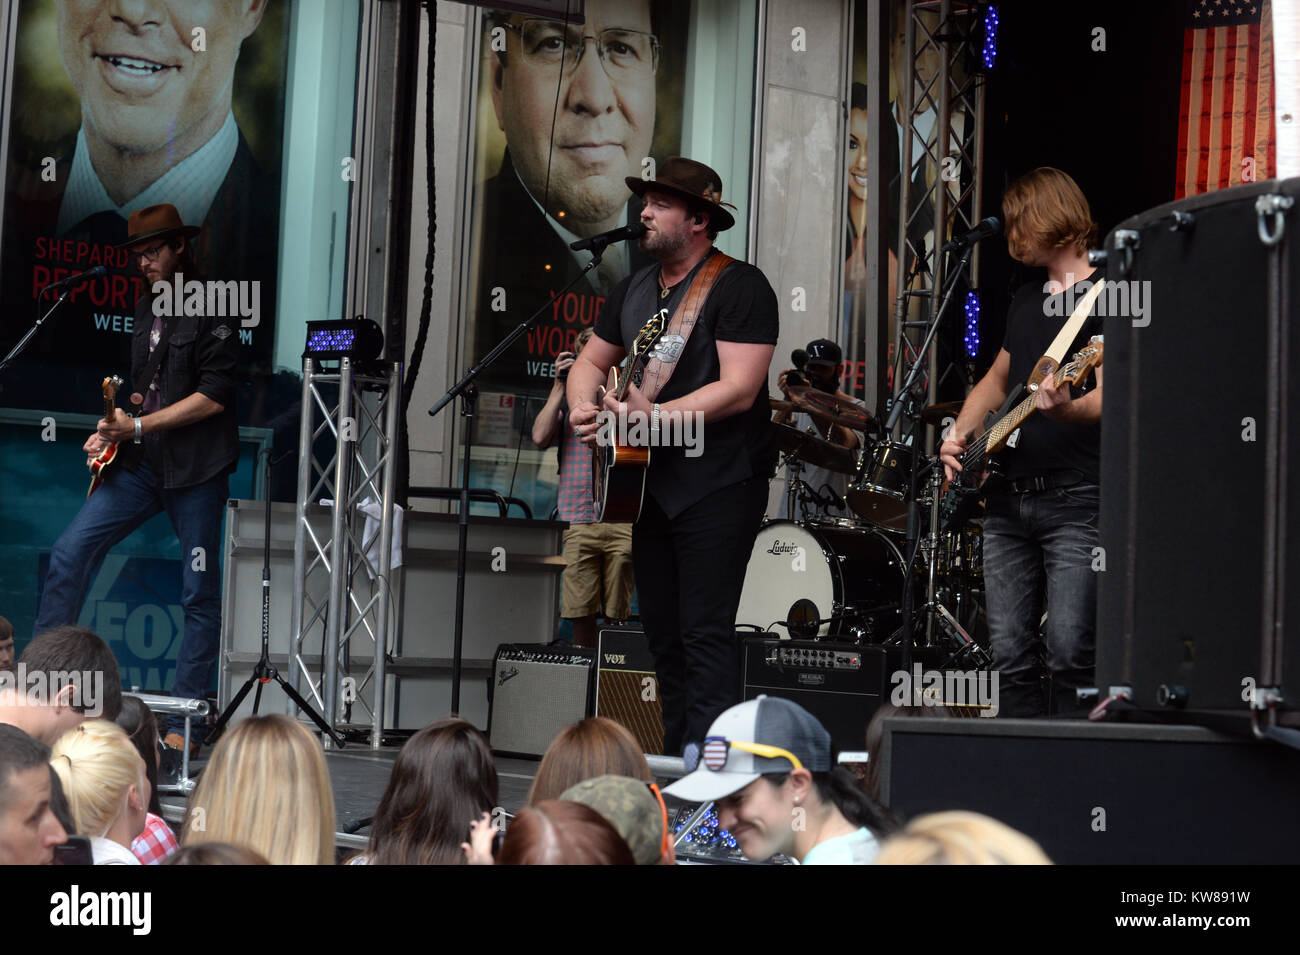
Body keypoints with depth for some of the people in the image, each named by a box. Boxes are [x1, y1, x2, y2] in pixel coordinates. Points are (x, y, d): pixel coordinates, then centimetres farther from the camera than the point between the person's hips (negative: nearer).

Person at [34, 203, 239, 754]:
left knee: (200, 593, -1)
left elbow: (214, 396, -13)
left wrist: (139, 425, -13)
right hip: (142, 462, 7)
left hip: (196, 467, -7)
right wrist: (113, 430, 6)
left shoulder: (214, 307, -6)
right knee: (69, 552, -6)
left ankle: (183, 723, 3)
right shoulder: (146, 309, 17)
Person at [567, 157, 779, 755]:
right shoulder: (636, 288, 15)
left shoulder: (738, 286, -10)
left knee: (704, 634, -13)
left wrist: (657, 415, -26)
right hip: (648, 484, 8)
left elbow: (739, 390, -18)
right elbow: (591, 361, 24)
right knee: (663, 636, 11)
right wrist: (582, 407, 1)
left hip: (717, 486, -8)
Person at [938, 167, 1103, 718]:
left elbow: (1107, 396, -15)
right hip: (1008, 500, 8)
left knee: (1071, 656, -13)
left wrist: (1066, 409, -36)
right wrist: (960, 432, 13)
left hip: (1076, 501, -7)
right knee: (1011, 655, 4)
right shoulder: (1025, 301, 20)